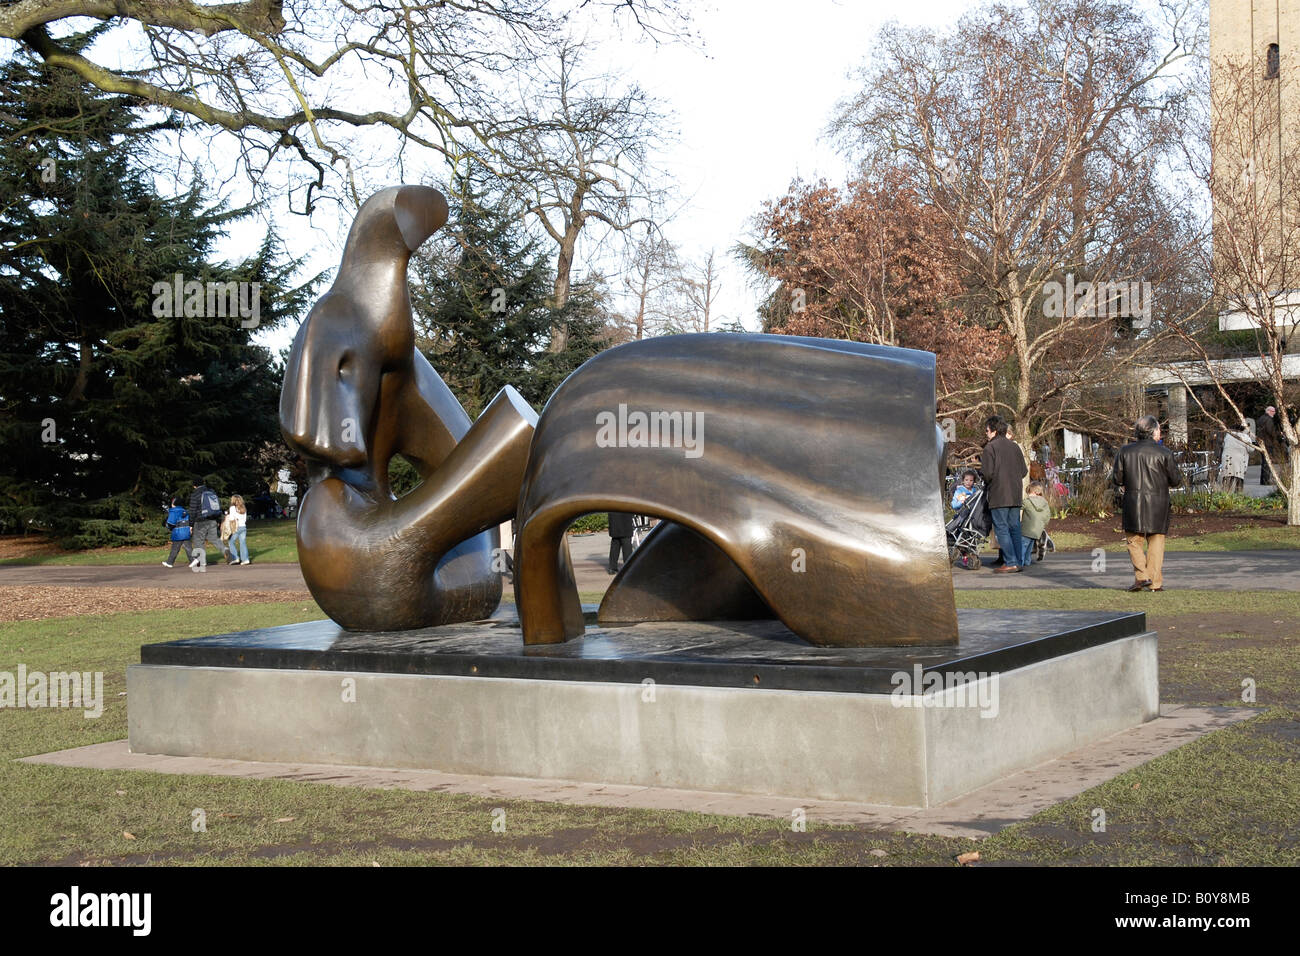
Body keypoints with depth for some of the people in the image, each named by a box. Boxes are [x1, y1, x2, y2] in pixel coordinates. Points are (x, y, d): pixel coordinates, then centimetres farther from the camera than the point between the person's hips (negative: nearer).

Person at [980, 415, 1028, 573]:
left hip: (998, 496, -6)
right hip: (1016, 495, 6)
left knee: (1002, 529, -3)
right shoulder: (1015, 446, 12)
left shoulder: (990, 447, -8)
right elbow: (1024, 471, 12)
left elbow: (987, 473, -14)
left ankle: (1010, 563, -8)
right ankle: (1019, 562, 10)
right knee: (1015, 529, 11)